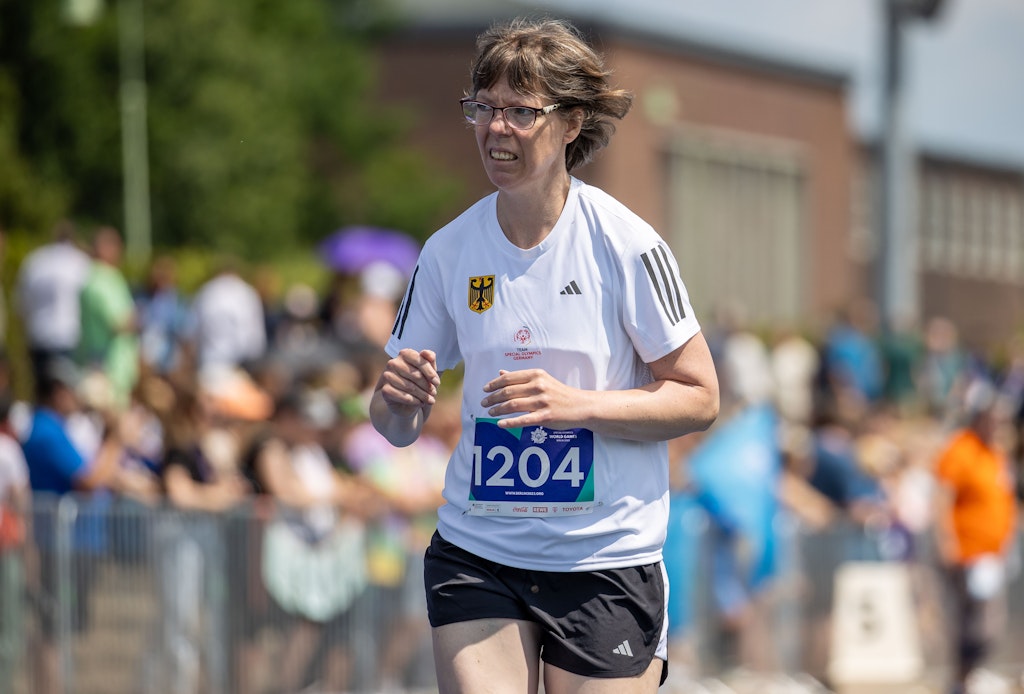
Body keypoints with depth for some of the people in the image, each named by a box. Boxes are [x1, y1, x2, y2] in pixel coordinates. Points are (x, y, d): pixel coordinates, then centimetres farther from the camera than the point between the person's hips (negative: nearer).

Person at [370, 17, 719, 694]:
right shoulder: (448, 251, 3)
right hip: (474, 554, 2)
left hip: (607, 557, -2)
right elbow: (398, 428, 9)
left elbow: (700, 398, -5)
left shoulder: (624, 244, -8)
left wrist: (577, 404, -18)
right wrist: (398, 400, -15)